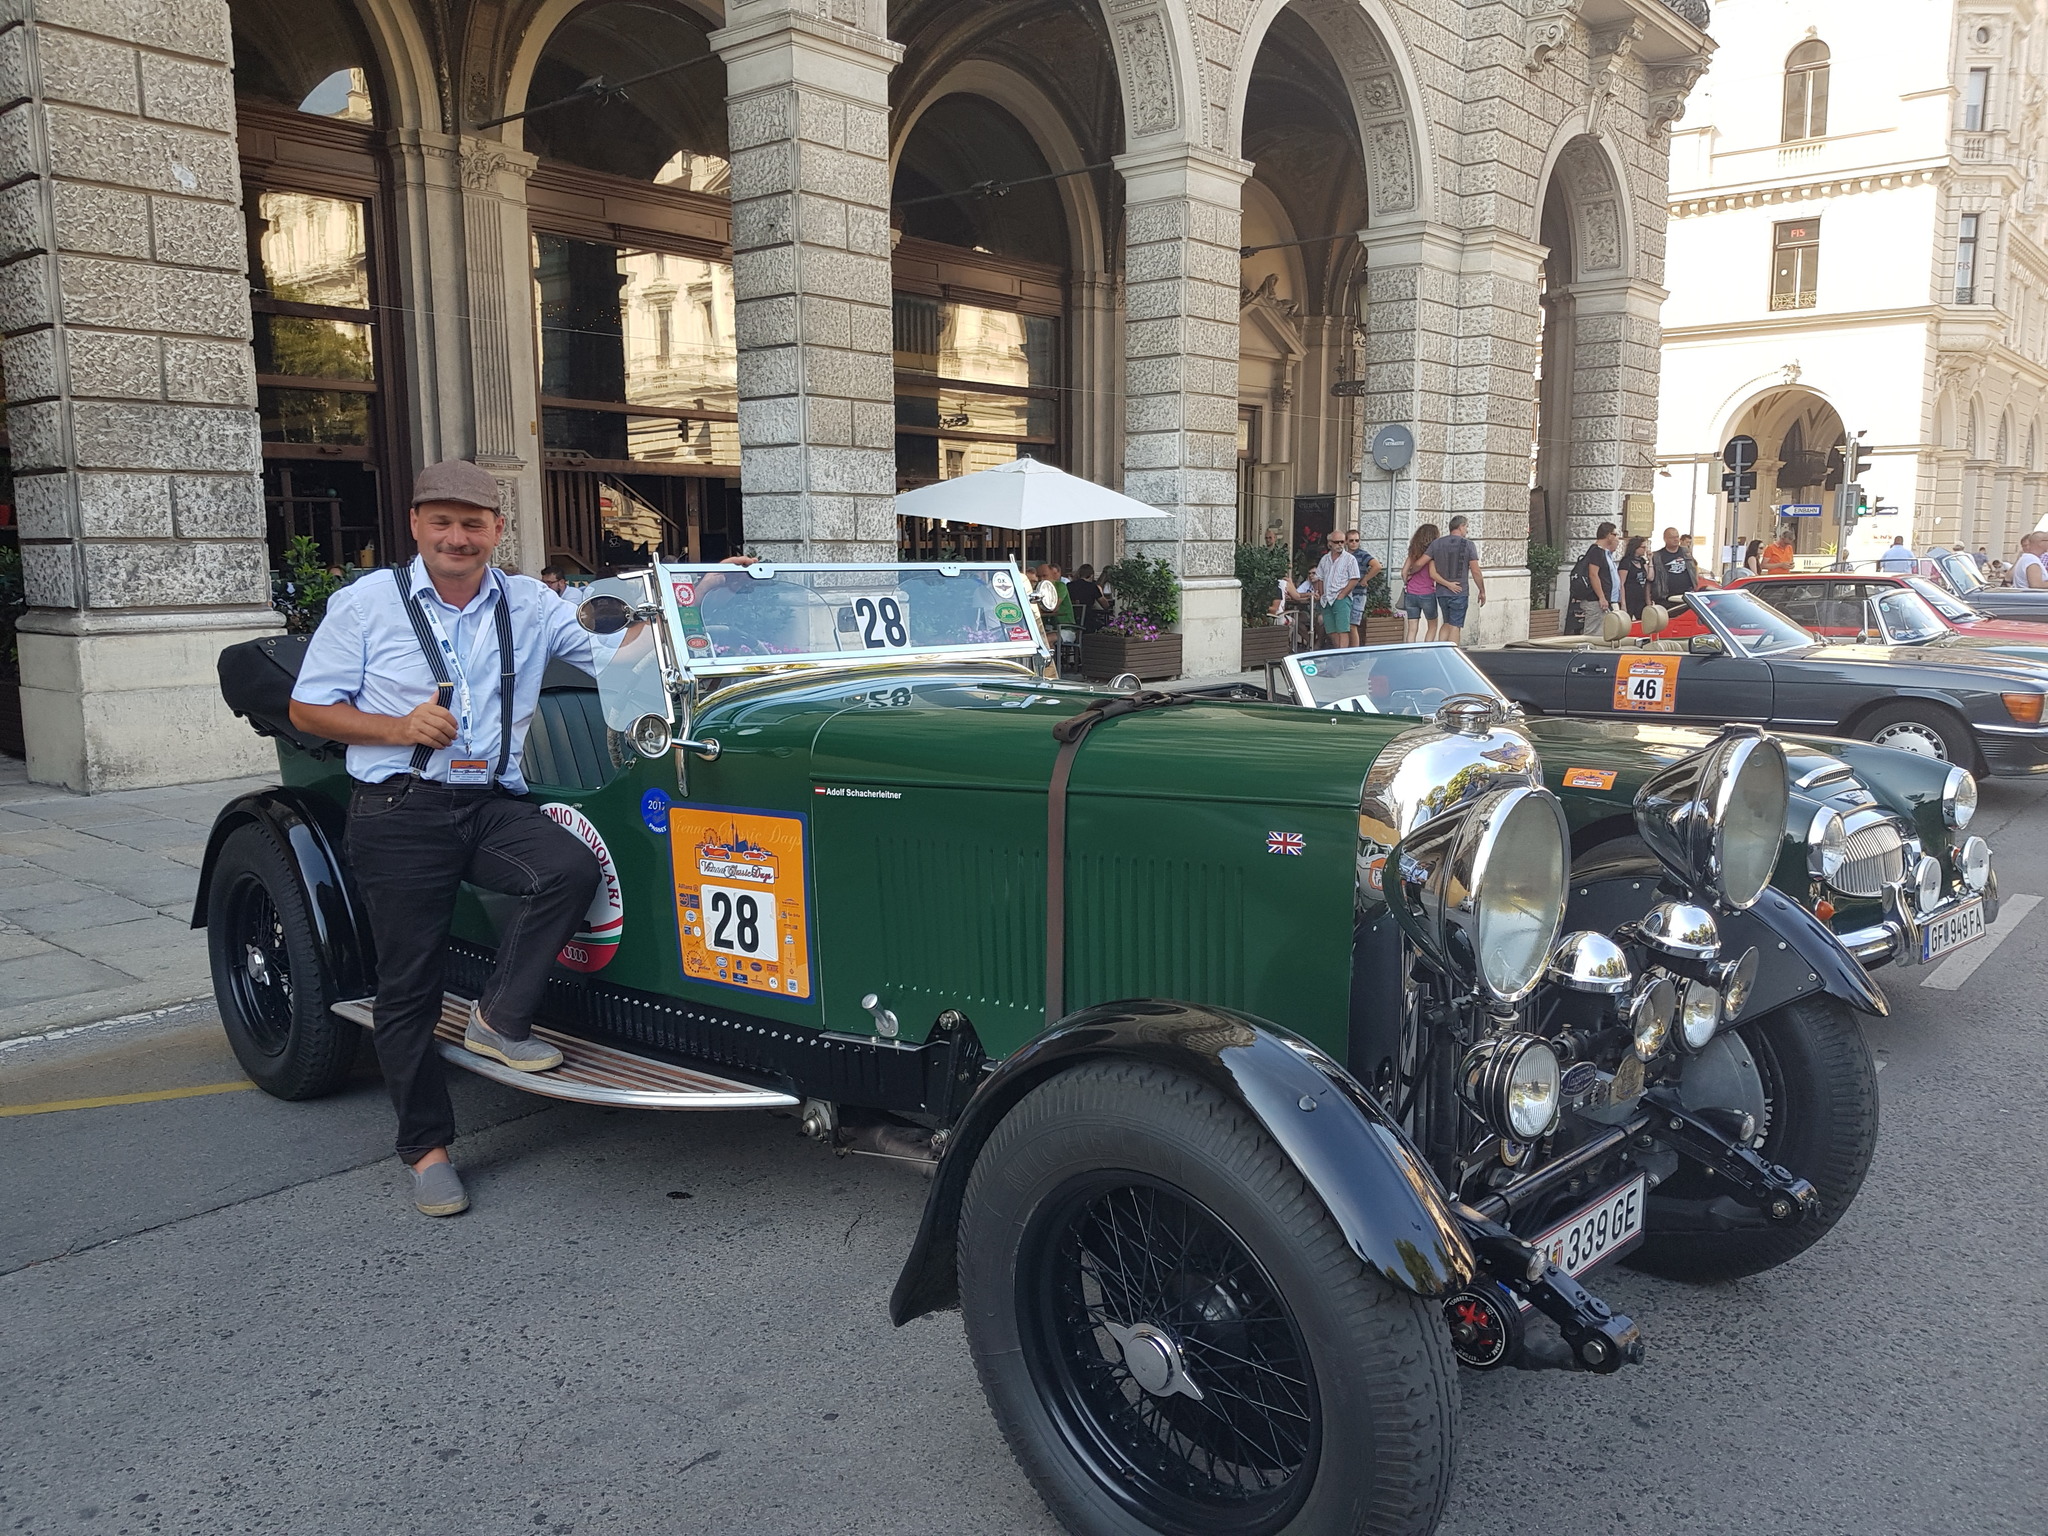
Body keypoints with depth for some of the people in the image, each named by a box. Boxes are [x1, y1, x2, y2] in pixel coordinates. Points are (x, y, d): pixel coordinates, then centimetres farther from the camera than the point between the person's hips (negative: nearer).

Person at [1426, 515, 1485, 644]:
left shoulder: (1436, 544, 5)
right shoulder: (1468, 545, -7)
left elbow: (1432, 572, -3)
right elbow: (1476, 572, -7)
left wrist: (1447, 584, 3)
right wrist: (1482, 592, 3)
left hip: (1441, 593, 4)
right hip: (1460, 593, -4)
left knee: (1446, 624, 17)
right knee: (1455, 627, 1)